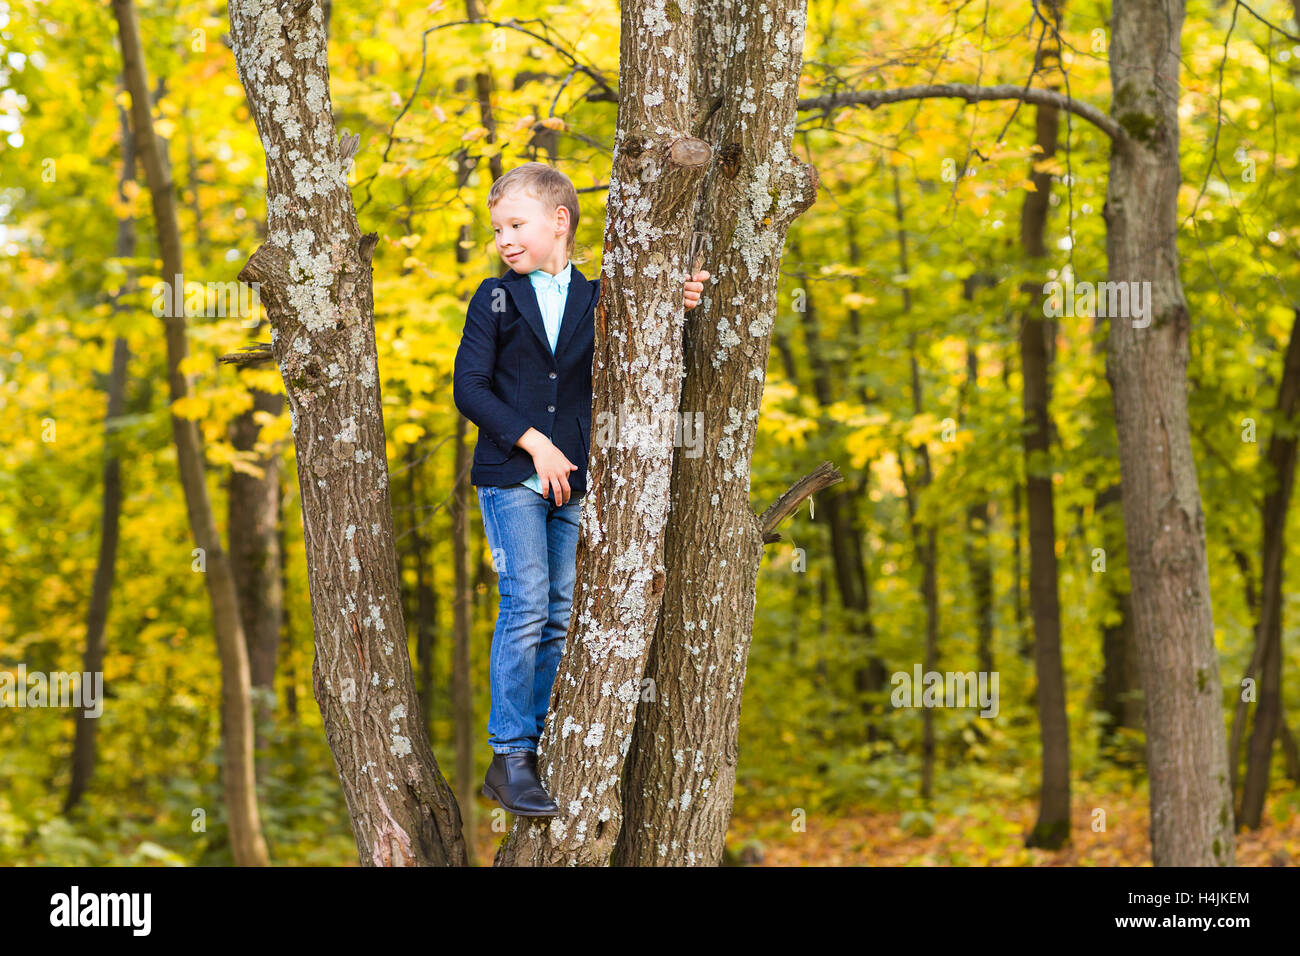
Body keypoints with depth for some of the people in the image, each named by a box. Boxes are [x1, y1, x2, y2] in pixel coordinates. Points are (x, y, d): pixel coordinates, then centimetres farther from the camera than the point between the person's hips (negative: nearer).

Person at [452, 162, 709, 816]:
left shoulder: (597, 300, 9)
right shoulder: (495, 300, 5)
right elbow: (469, 388, -1)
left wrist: (676, 309, -8)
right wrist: (533, 443, -11)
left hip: (572, 481, 3)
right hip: (509, 477, -3)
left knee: (557, 617, 4)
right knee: (526, 606, -12)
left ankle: (522, 757, 12)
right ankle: (511, 757, -7)